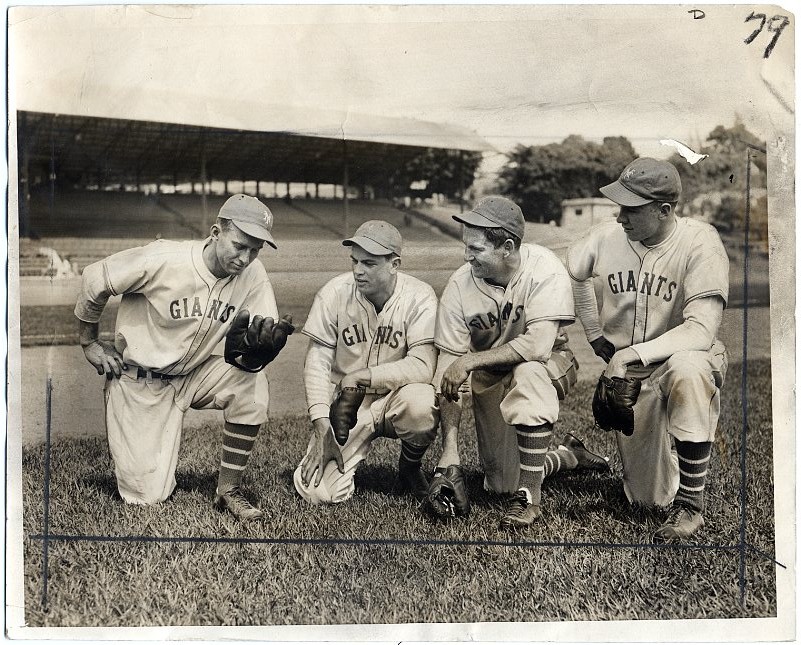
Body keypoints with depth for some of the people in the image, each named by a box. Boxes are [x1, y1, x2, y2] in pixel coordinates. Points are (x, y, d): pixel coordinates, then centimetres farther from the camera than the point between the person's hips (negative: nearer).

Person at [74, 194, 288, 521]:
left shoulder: (253, 277, -14)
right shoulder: (162, 260, -25)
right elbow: (94, 280, -12)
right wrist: (88, 342, -2)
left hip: (195, 374, 3)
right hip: (139, 380, -3)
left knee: (252, 383, -28)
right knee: (148, 495, -4)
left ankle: (228, 490, -11)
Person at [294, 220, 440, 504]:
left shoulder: (419, 297, -13)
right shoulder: (334, 294, -8)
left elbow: (423, 366, -22)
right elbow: (317, 365, -6)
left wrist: (362, 376, -22)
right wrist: (322, 428, -15)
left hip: (396, 399, 0)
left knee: (422, 403, -37)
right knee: (318, 493, -17)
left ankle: (410, 468, -2)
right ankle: (348, 458, 21)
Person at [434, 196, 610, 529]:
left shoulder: (545, 270, -25)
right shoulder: (459, 286, -16)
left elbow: (539, 345, -37)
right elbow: (448, 369, -17)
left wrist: (471, 360, -33)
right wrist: (449, 449, -23)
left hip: (550, 367, -3)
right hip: (489, 380, 4)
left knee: (528, 372, -40)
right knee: (501, 483, 1)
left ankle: (528, 494, -27)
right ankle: (569, 455, 33)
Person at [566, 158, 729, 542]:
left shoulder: (700, 243, -20)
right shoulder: (605, 238, -8)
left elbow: (701, 330, -28)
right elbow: (572, 274, 14)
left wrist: (629, 354, -33)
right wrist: (595, 335, 9)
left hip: (686, 358, -4)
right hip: (628, 376, 4)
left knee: (686, 369, -43)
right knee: (650, 497, 5)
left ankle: (690, 506, -28)